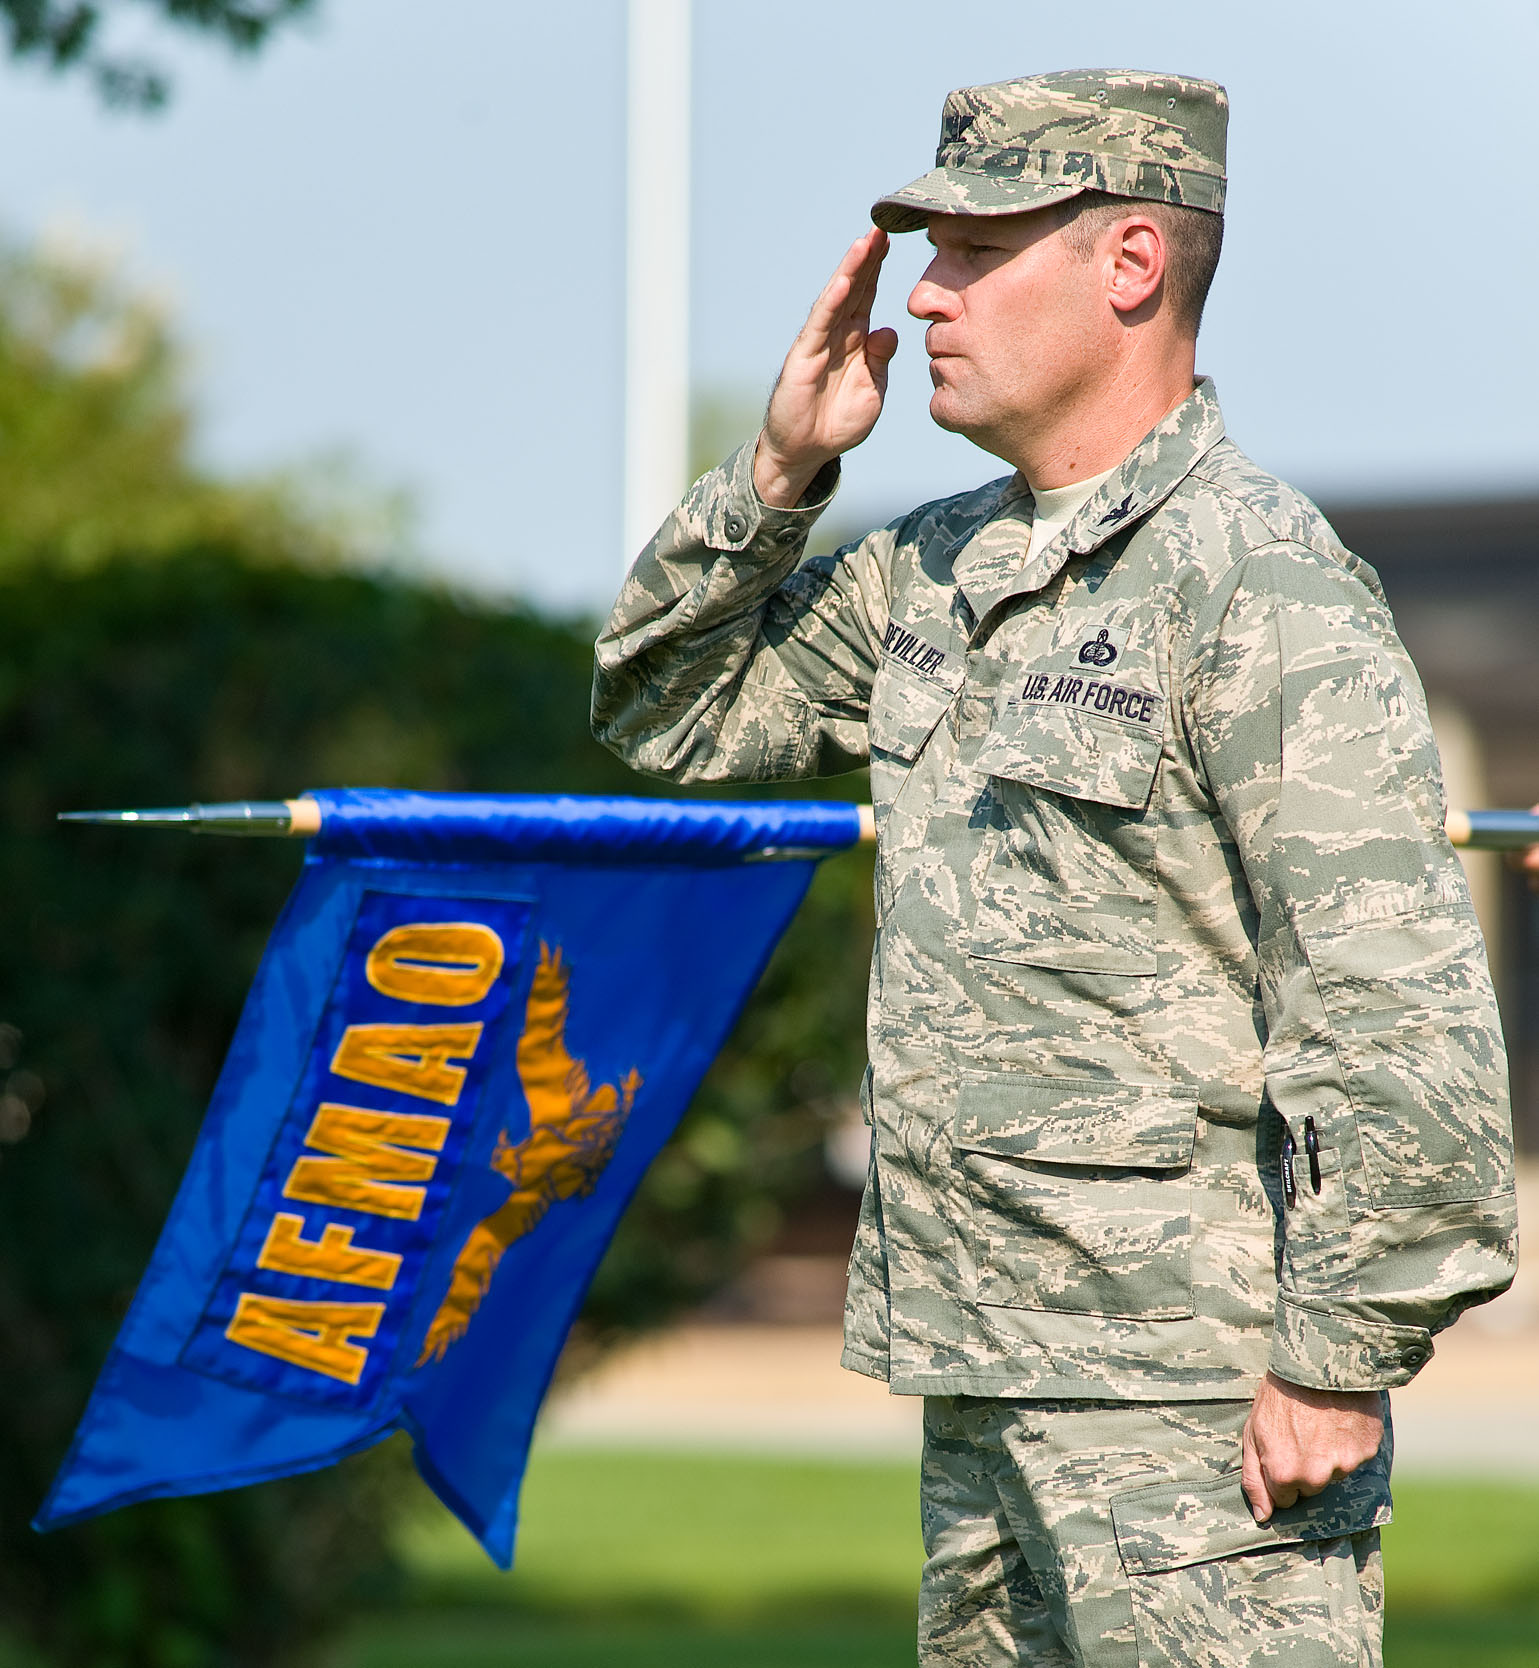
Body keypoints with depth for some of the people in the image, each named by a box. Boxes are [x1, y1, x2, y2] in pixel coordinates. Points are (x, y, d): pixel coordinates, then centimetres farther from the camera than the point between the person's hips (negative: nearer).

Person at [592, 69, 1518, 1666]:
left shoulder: (1259, 586, -14)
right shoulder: (937, 570, 13)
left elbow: (1397, 1009, -19)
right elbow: (671, 712, 23)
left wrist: (1339, 1361, -20)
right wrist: (778, 470, 7)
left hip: (1194, 1402, -9)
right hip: (986, 1381, 9)